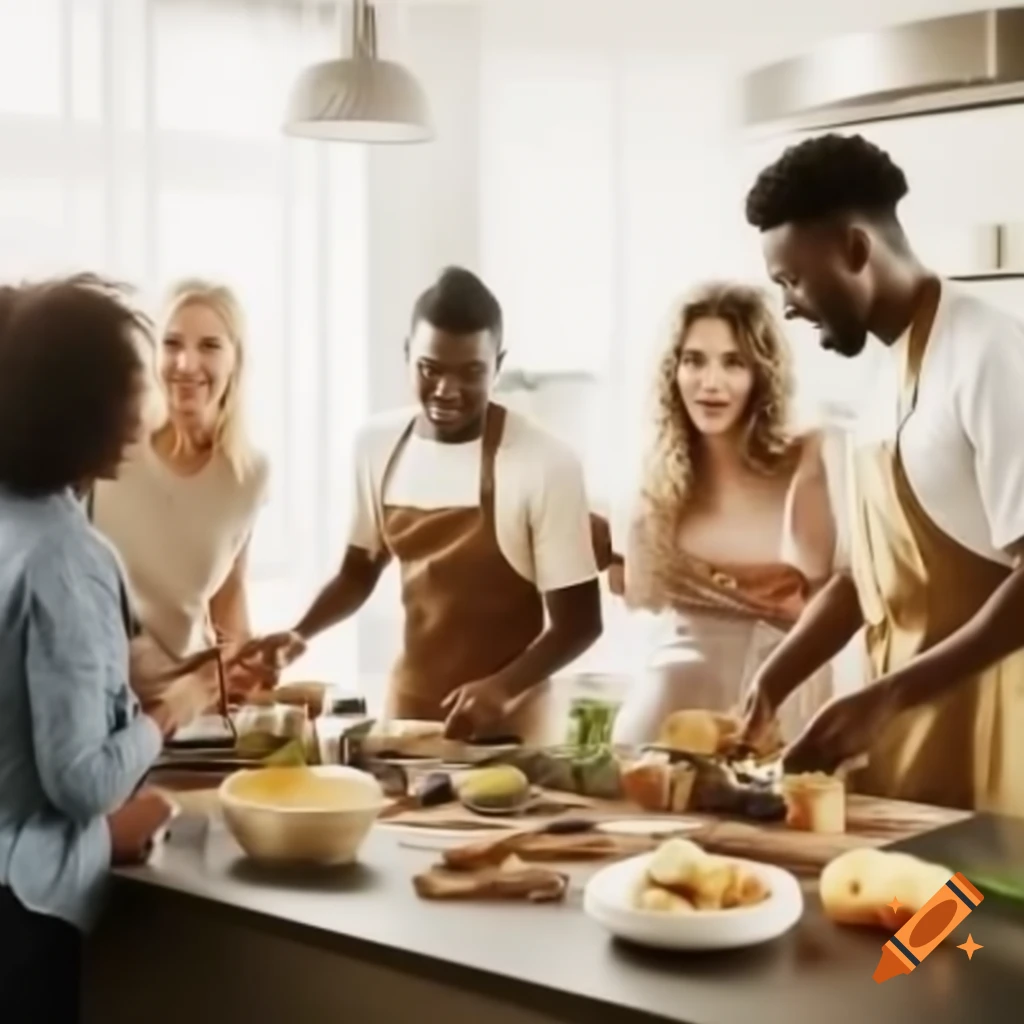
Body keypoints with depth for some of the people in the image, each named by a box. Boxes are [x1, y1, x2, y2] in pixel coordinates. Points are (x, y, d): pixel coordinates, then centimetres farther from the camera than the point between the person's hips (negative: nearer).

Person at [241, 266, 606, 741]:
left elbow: (579, 621, -14)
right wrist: (300, 634, -4)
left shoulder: (546, 465, -18)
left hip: (505, 725, -4)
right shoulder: (378, 445, -3)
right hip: (407, 709, 5)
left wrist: (502, 688, -27)